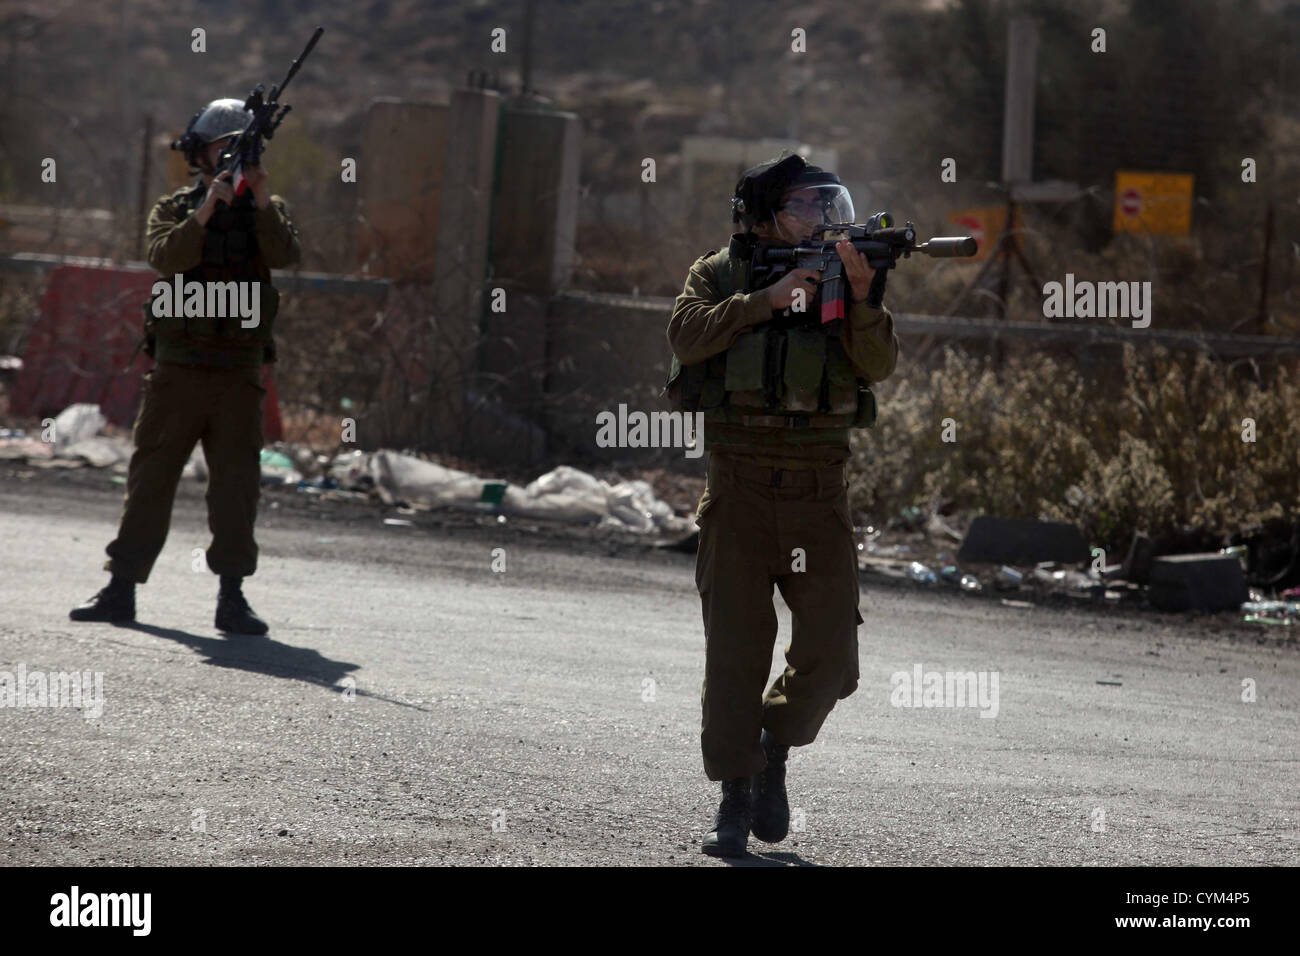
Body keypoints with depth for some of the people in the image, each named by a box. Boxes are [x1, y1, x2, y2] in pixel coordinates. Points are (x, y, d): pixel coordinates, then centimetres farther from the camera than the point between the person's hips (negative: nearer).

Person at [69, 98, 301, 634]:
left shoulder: (266, 211, 8)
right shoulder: (173, 209, 6)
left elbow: (285, 255, -11)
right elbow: (166, 257, -14)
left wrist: (262, 200, -23)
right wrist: (205, 211, -25)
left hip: (239, 373, 0)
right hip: (178, 368, 0)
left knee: (237, 480, -5)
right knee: (151, 476, 2)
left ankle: (232, 597, -2)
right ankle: (121, 589, 6)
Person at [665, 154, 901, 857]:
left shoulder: (841, 274, 7)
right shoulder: (719, 273, 4)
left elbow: (879, 365, -6)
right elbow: (686, 335, -14)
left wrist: (862, 297, -23)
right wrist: (766, 299, -20)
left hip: (819, 493, 2)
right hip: (738, 493, -2)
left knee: (829, 655, -2)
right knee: (734, 651, -2)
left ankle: (776, 744, 25)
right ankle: (735, 799, 8)